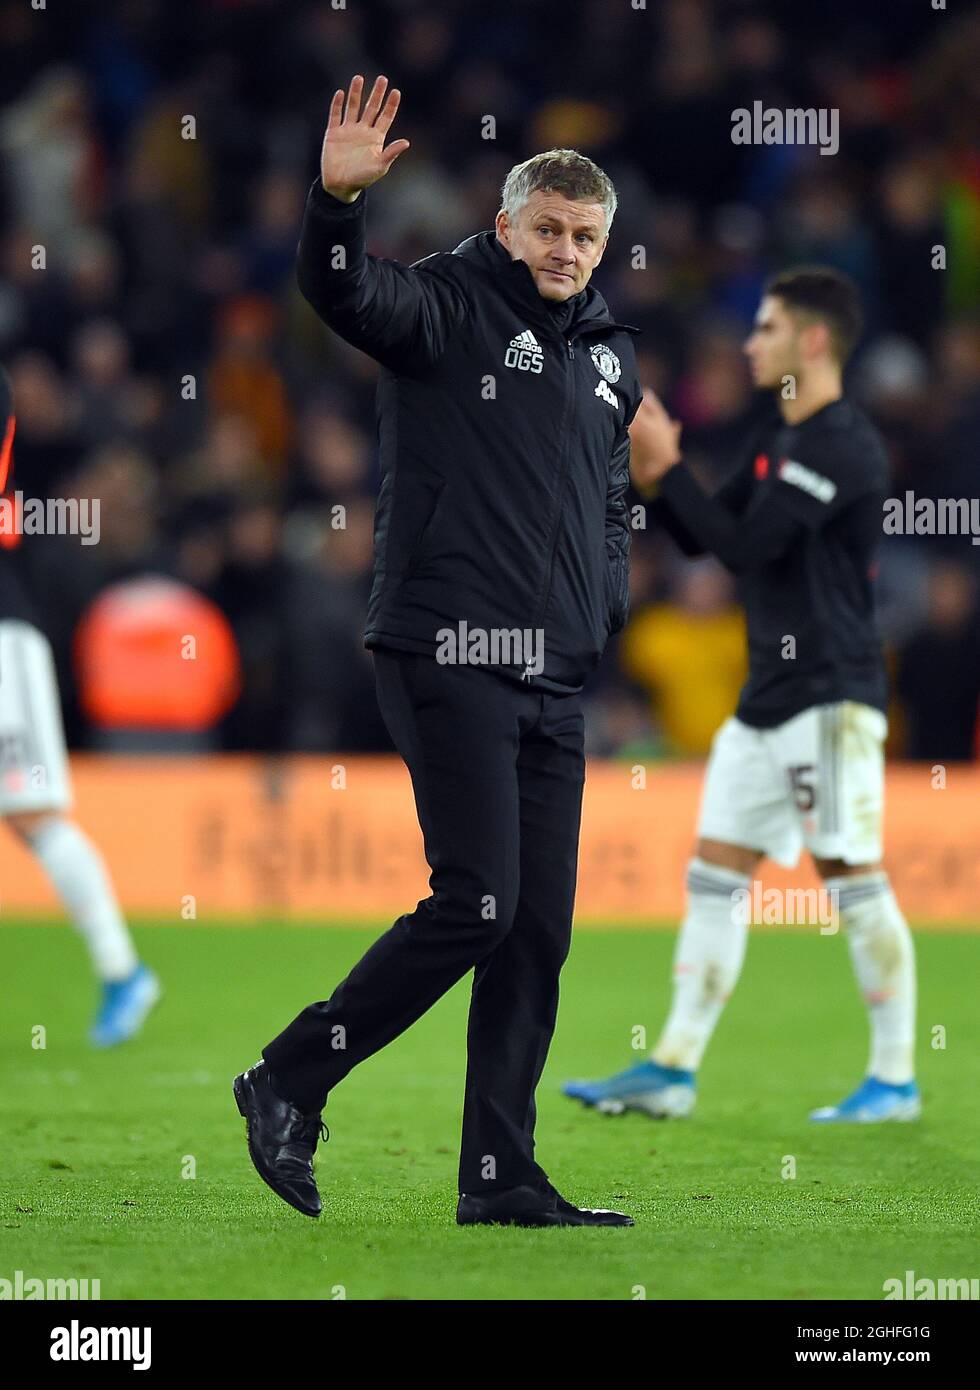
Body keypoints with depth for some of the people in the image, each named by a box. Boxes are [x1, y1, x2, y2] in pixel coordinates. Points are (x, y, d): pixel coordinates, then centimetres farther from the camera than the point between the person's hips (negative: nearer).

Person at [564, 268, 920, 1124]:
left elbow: (746, 544, -21)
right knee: (715, 874, 7)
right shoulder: (778, 440, 15)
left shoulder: (845, 446, -15)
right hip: (769, 699, 10)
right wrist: (651, 475, 3)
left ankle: (896, 1079, -1)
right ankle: (674, 1071, 9)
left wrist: (668, 467, -13)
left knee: (852, 876, -6)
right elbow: (699, 539, 18)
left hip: (832, 699, -10)